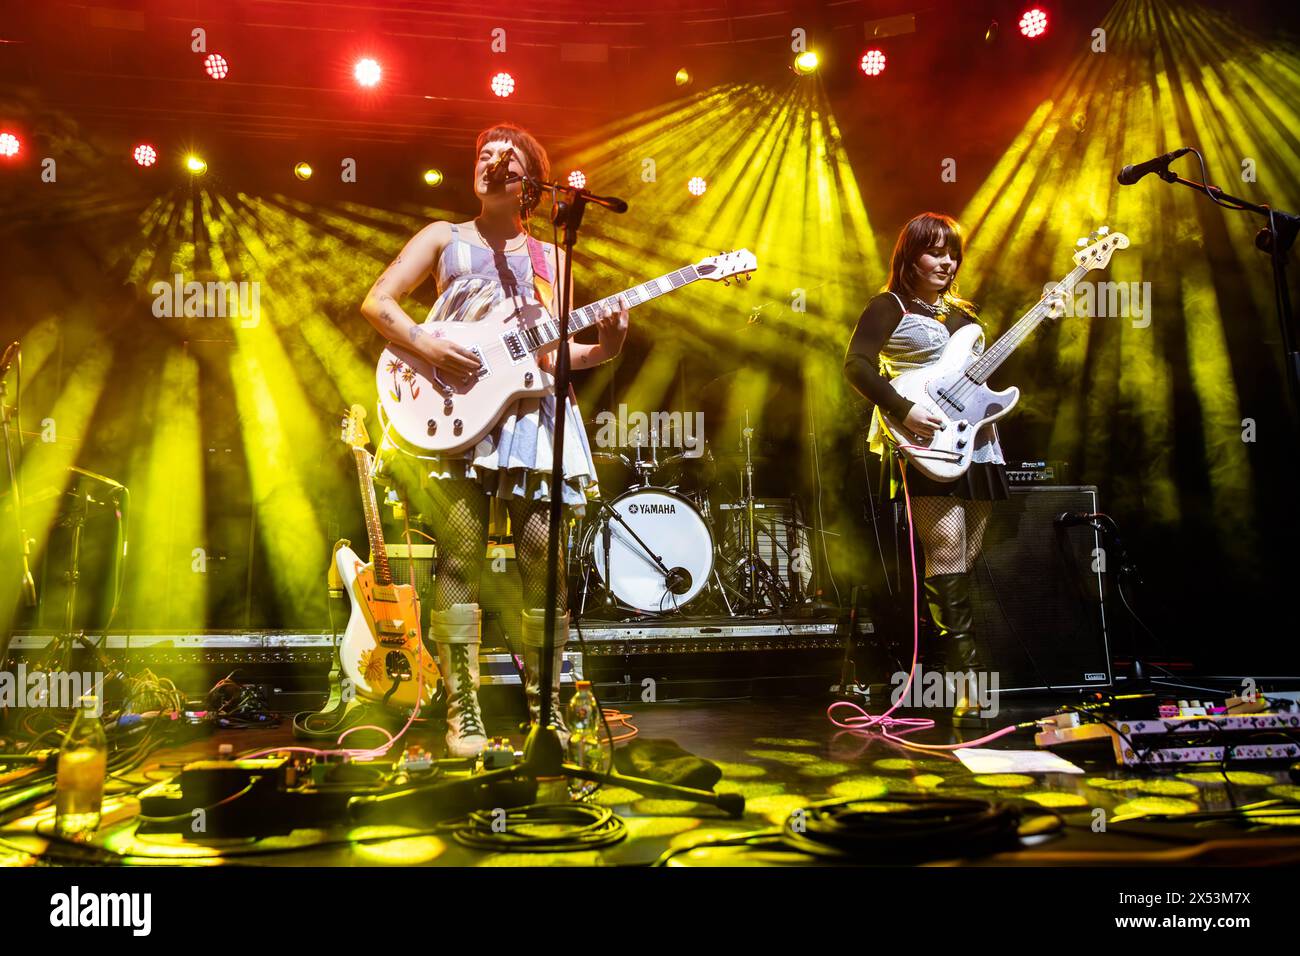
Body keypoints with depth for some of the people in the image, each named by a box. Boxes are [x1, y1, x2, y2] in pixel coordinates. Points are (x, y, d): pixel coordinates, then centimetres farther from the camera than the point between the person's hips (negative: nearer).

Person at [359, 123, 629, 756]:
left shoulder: (548, 258, 22)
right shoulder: (444, 238, 17)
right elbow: (377, 302, 8)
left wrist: (603, 347, -1)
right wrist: (427, 346, -9)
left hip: (533, 412, 2)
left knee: (543, 559, -4)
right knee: (461, 557, -7)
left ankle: (544, 707, 7)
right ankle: (462, 713, 0)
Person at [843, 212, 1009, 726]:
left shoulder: (961, 313, 23)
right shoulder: (890, 307, 1)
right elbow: (856, 365, -13)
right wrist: (904, 410, -21)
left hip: (976, 446, 7)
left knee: (965, 567, 7)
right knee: (947, 559, -15)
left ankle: (969, 687, 14)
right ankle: (968, 693, -16)